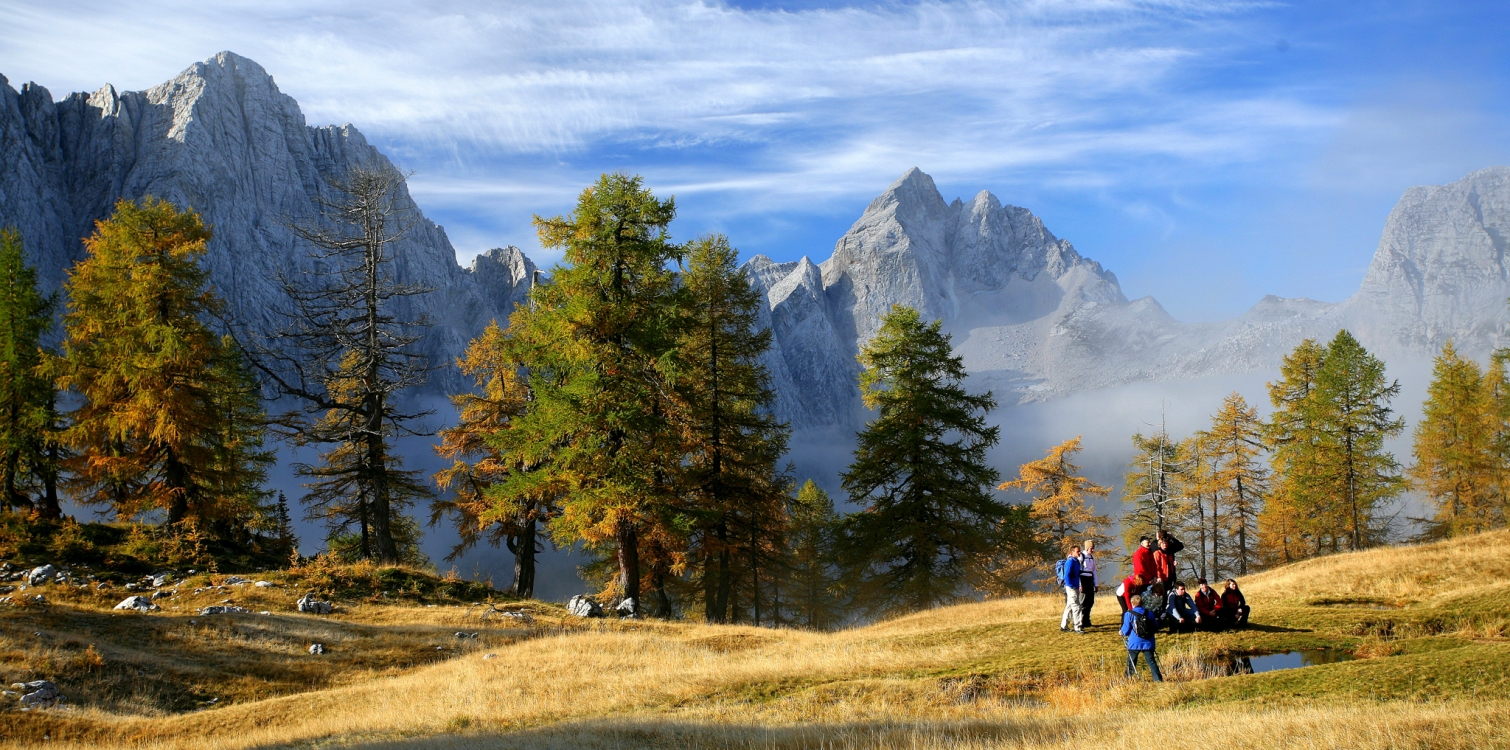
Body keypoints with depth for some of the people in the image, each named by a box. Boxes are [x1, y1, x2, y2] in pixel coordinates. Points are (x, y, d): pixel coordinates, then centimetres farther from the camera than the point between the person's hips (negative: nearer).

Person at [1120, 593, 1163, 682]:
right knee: (1151, 661, 1)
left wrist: (1122, 632, 16)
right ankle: (1158, 678, -8)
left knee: (1131, 661, 12)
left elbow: (1126, 629, -6)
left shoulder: (1129, 614, -5)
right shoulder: (1148, 613, 7)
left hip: (1134, 643, -2)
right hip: (1148, 643, 2)